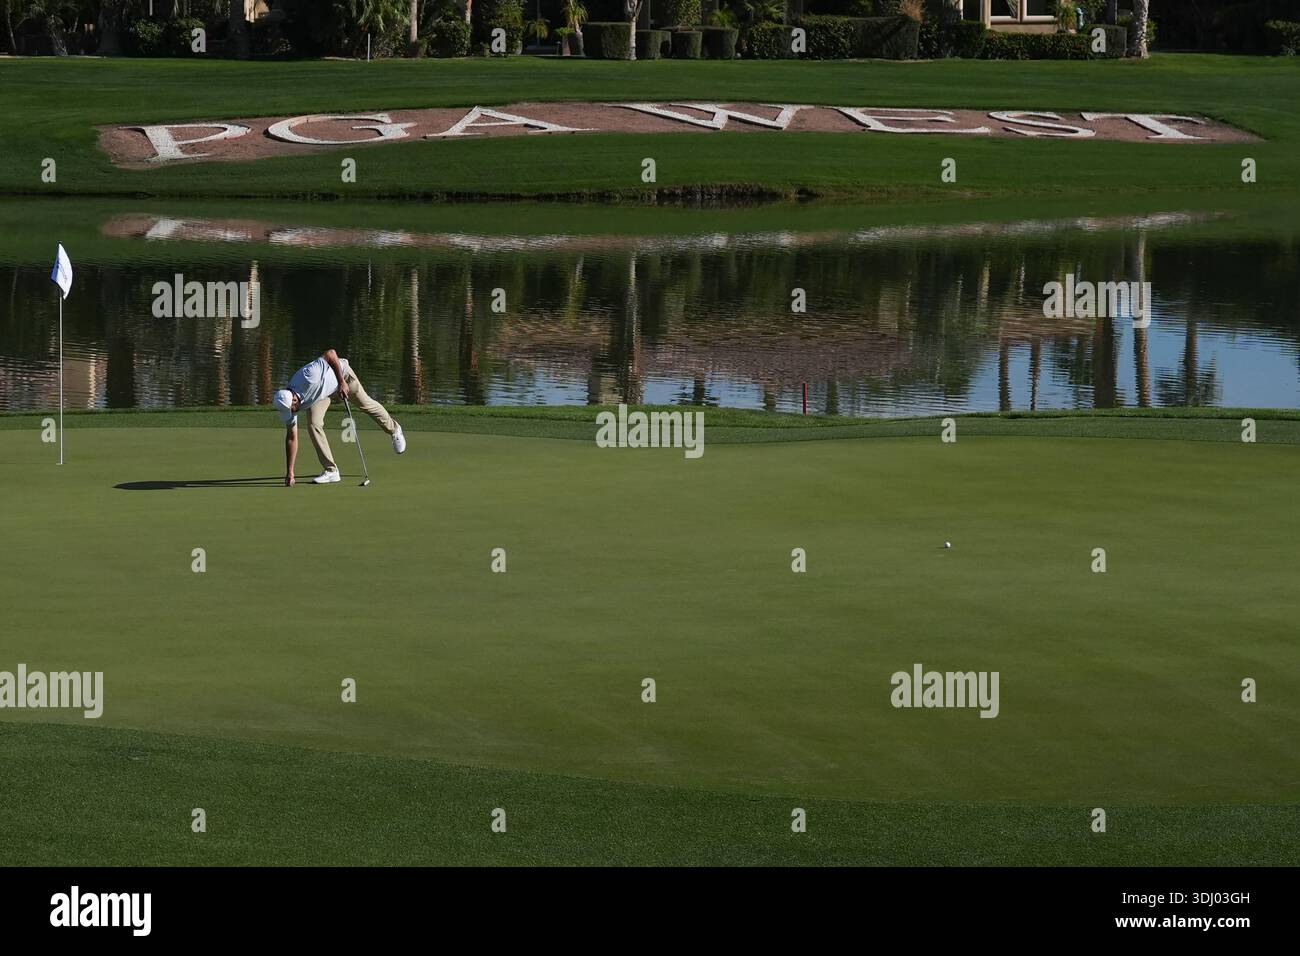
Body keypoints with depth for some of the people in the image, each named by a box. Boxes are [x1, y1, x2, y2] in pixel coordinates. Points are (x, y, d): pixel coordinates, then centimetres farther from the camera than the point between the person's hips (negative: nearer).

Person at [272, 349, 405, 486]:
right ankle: (331, 471, -5)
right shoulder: (287, 405, -27)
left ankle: (394, 429, 42)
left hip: (341, 373, -3)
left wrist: (342, 382, -31)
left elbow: (331, 354, -34)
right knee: (313, 425, -15)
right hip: (321, 392, 3)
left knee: (365, 403, 12)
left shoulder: (308, 377, -46)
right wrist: (289, 472, -20)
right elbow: (291, 438, -19)